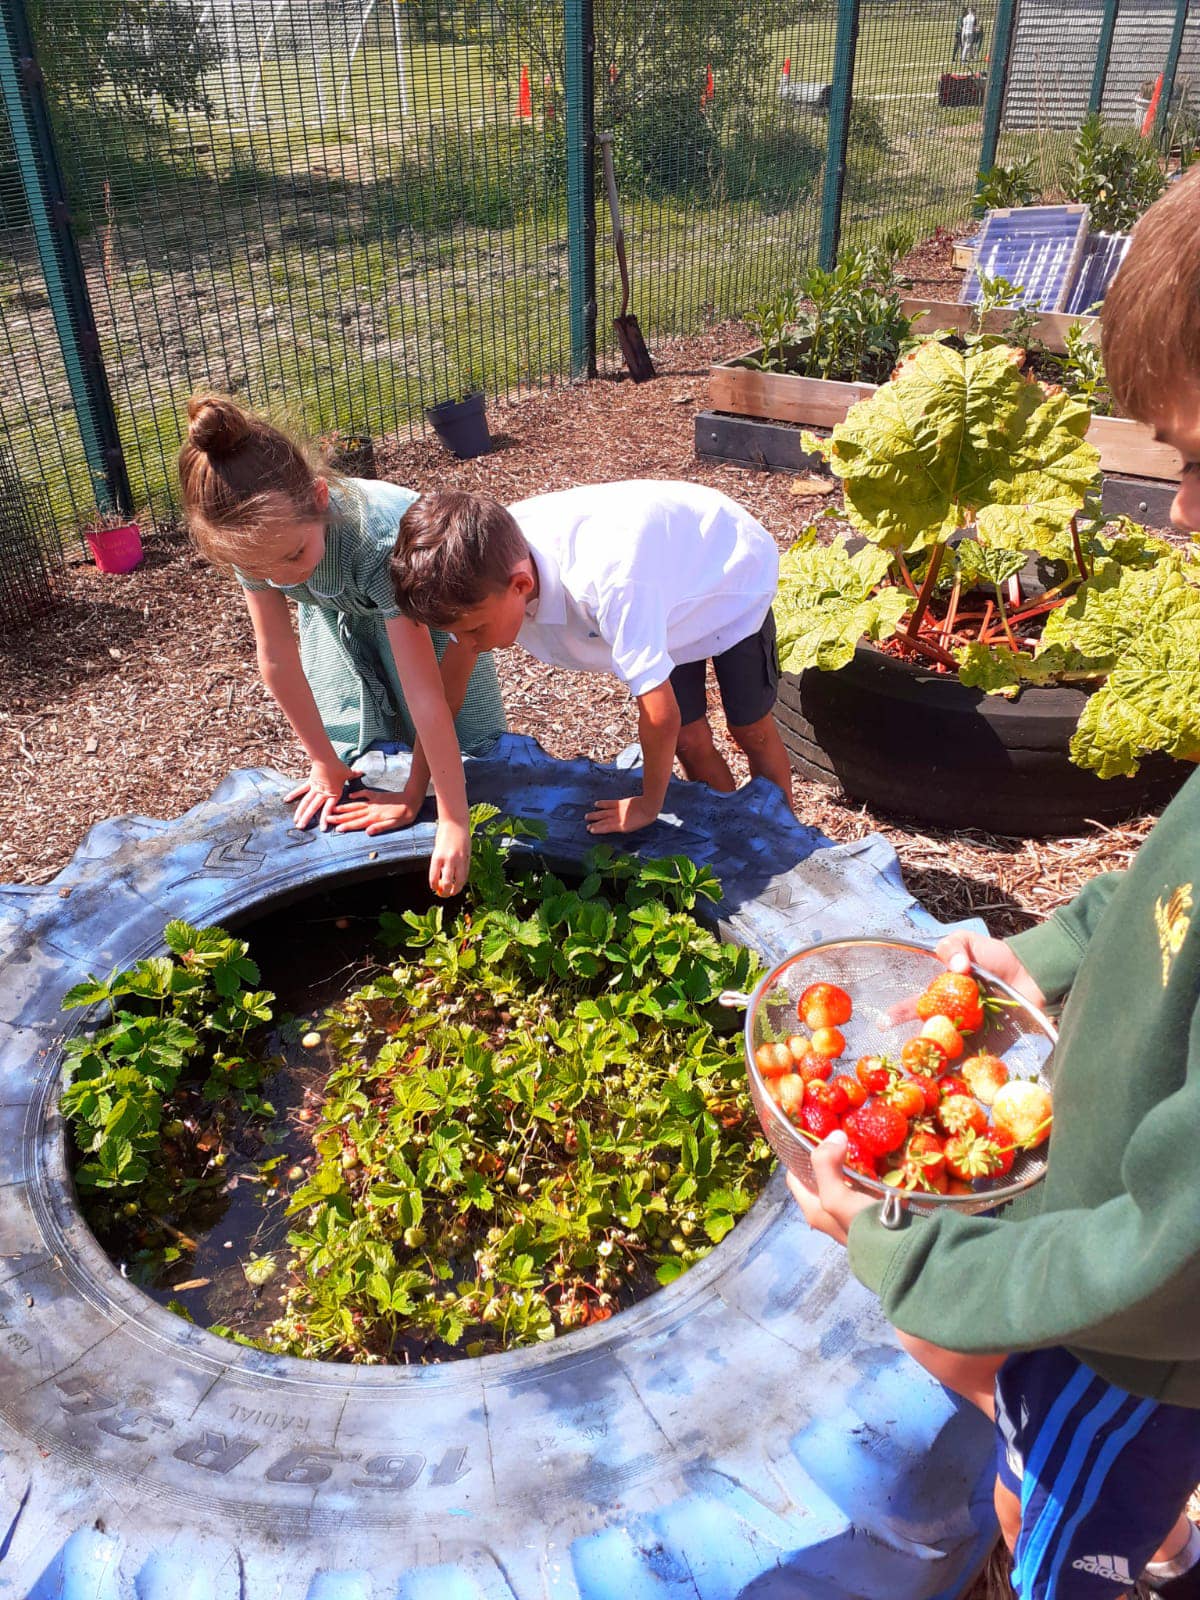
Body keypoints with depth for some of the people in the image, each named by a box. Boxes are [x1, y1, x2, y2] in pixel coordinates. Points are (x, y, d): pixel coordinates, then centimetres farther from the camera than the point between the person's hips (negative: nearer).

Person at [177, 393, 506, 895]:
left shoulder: (379, 541, -46)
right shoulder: (256, 539, -34)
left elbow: (425, 695, -45)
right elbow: (277, 658, -22)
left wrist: (453, 821, -42)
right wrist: (326, 763, -14)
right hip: (338, 610, 3)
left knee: (467, 741, 1)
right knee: (355, 752, 3)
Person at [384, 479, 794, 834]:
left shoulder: (606, 581, -49)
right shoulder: (486, 558, -29)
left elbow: (660, 713, -41)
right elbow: (453, 668, -18)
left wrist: (649, 805, -23)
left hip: (734, 572, -5)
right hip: (668, 603, 5)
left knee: (751, 732, 7)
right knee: (690, 741, 3)